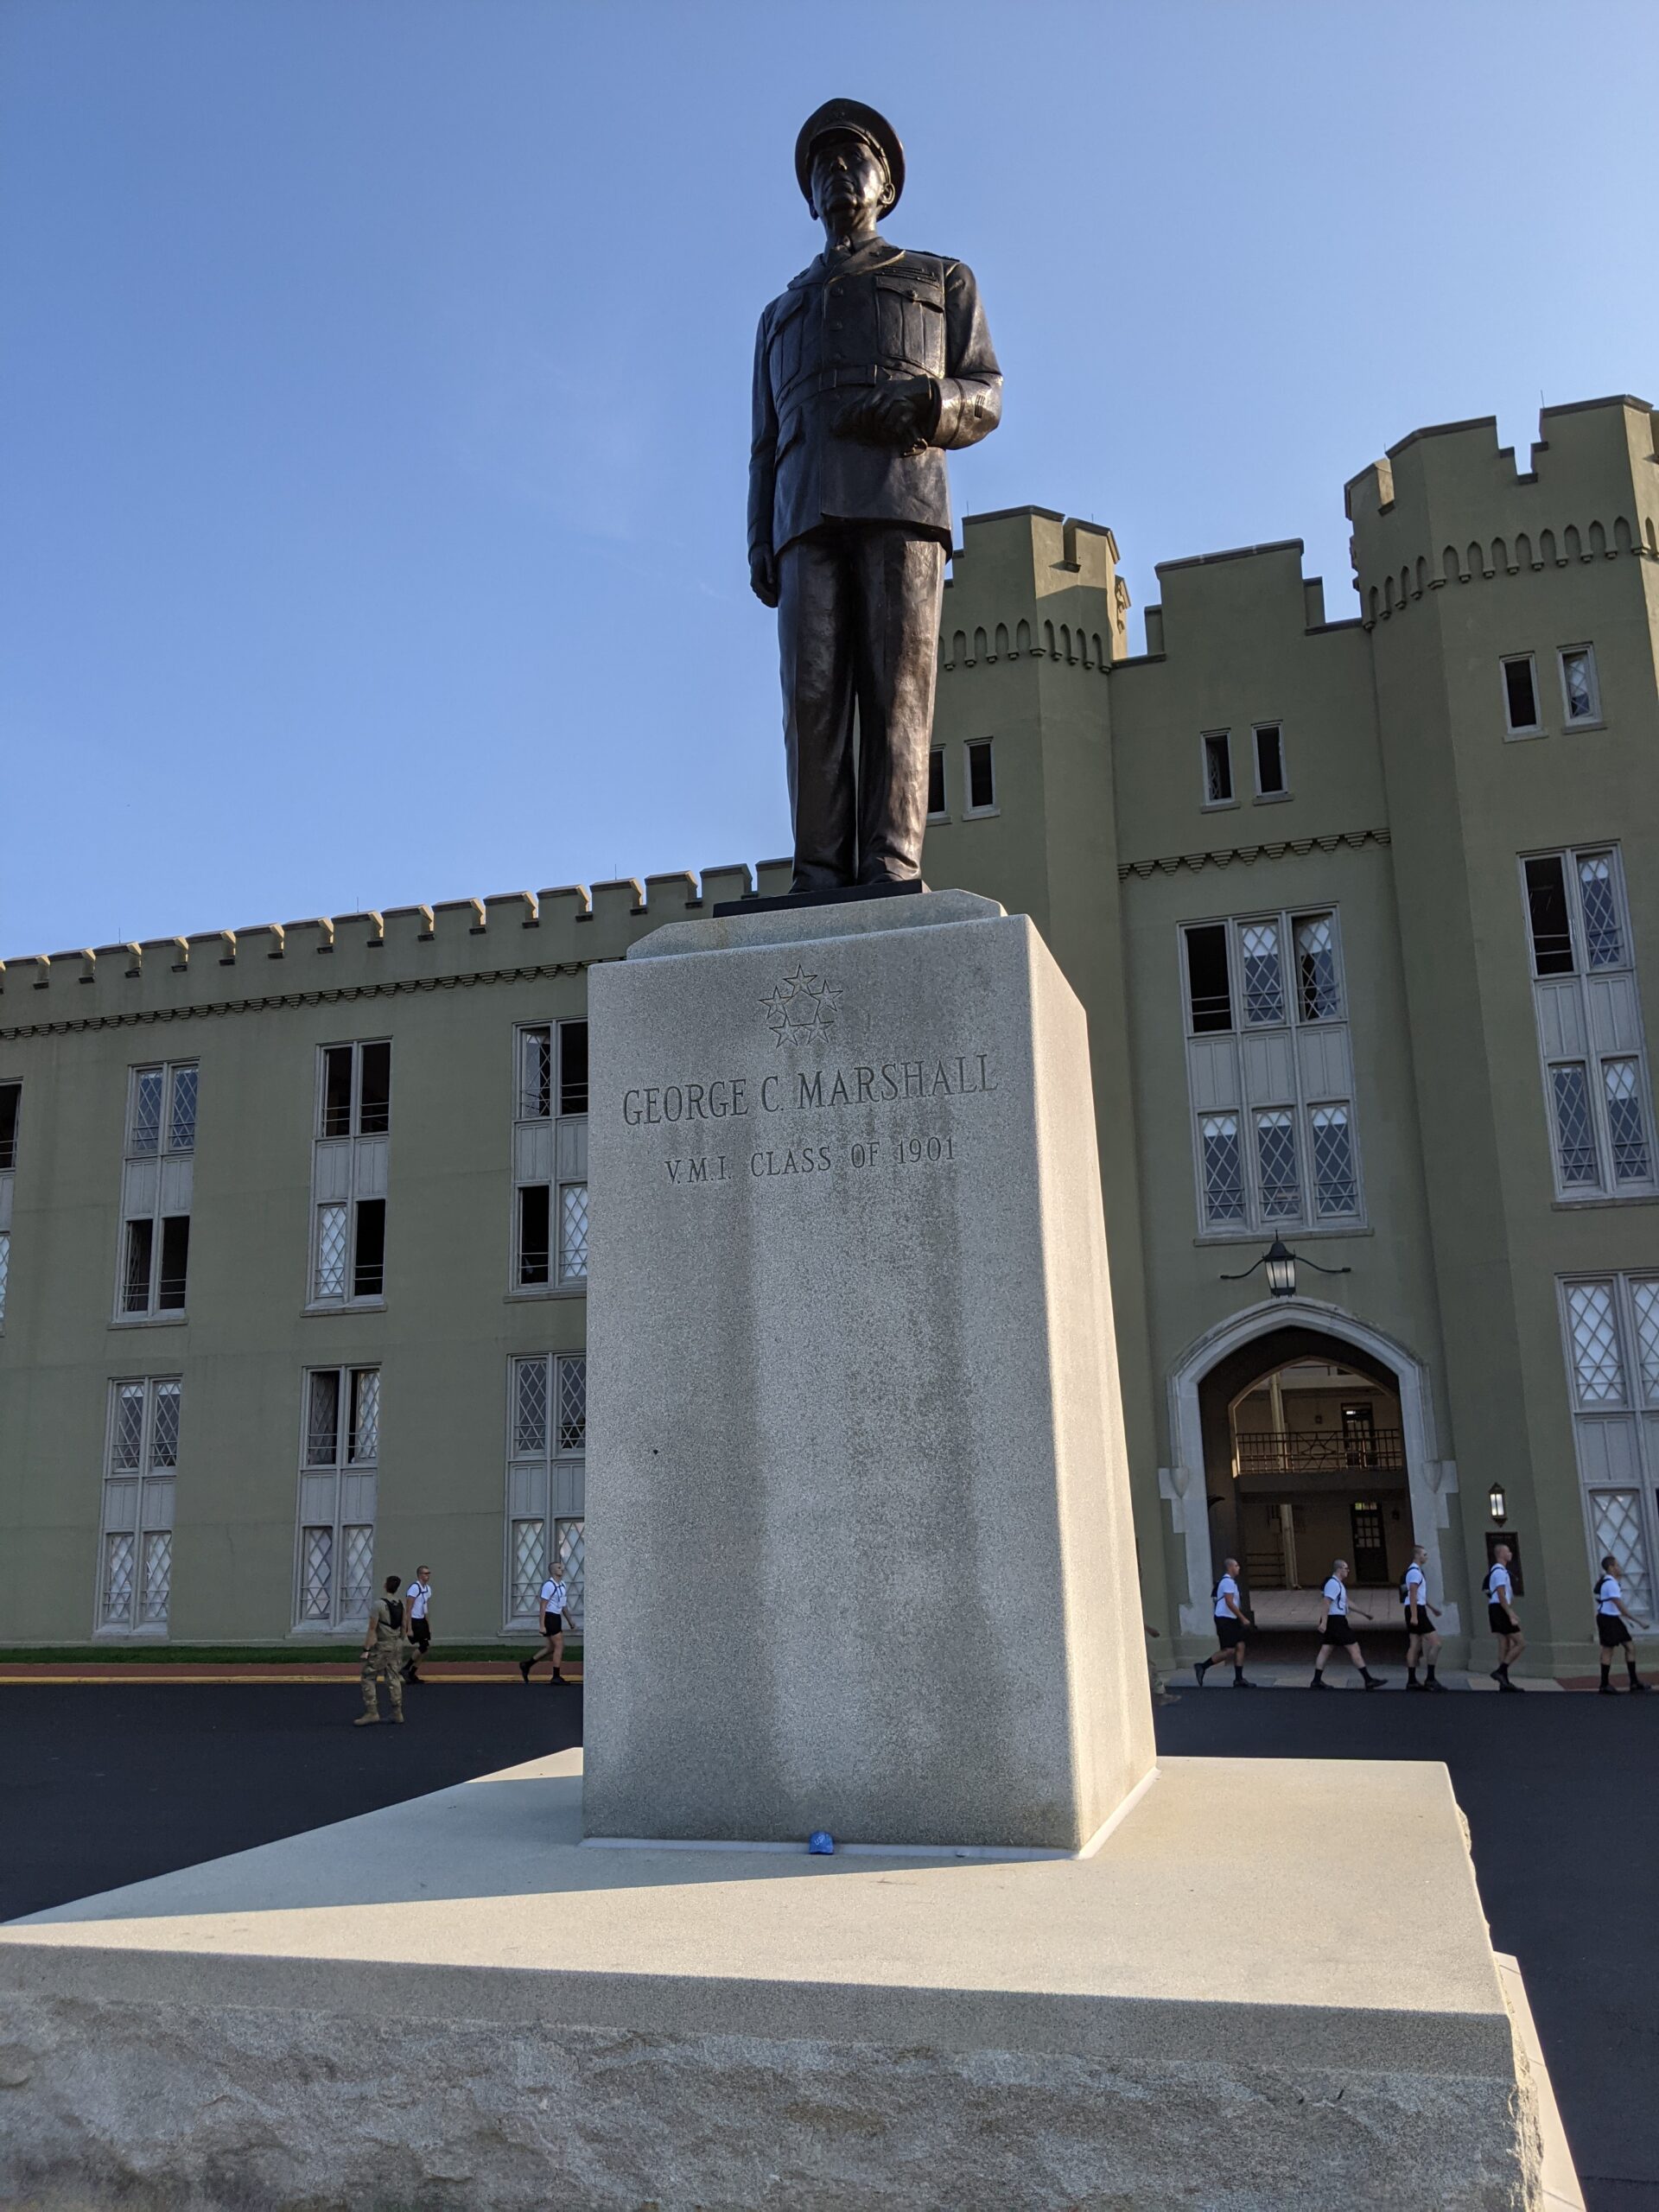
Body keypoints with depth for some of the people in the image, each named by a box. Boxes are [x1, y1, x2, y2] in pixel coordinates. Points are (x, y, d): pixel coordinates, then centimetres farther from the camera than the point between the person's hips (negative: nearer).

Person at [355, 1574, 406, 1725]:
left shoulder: (378, 1604, -15)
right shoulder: (401, 1604, 6)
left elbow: (372, 1629, -16)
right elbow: (403, 1627, 13)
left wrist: (366, 1649, -13)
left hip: (381, 1645, -7)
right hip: (396, 1644, 7)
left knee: (368, 1678, 1)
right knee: (393, 1679, 11)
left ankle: (372, 1713, -4)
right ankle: (397, 1713, 13)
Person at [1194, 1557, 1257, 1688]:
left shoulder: (1230, 1581, 18)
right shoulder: (1228, 1582, -14)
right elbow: (1230, 1603, -22)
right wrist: (1243, 1618, -20)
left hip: (1231, 1620, 10)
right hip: (1225, 1620, -10)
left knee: (1240, 1646, 5)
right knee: (1228, 1650, -10)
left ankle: (1239, 1679, 7)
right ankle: (1202, 1667, -2)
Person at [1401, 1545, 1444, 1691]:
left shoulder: (1416, 1571, 19)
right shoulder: (1415, 1572, -14)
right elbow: (1413, 1595, -21)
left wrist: (1432, 1607, 33)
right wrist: (1414, 1616, -25)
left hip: (1417, 1611, 10)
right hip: (1416, 1610, -10)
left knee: (1415, 1646, 9)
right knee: (1435, 1643, -10)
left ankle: (1412, 1681, 9)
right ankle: (1430, 1679, -8)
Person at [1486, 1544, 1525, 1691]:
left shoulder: (1497, 1570, 18)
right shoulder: (1500, 1571, -14)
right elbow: (1501, 1597, -20)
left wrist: (1512, 1613, 22)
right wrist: (1511, 1616, -22)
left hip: (1496, 1610, 10)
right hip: (1500, 1609, -10)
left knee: (1505, 1645, 10)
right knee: (1521, 1643, -7)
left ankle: (1504, 1681, 10)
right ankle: (1500, 1671, -10)